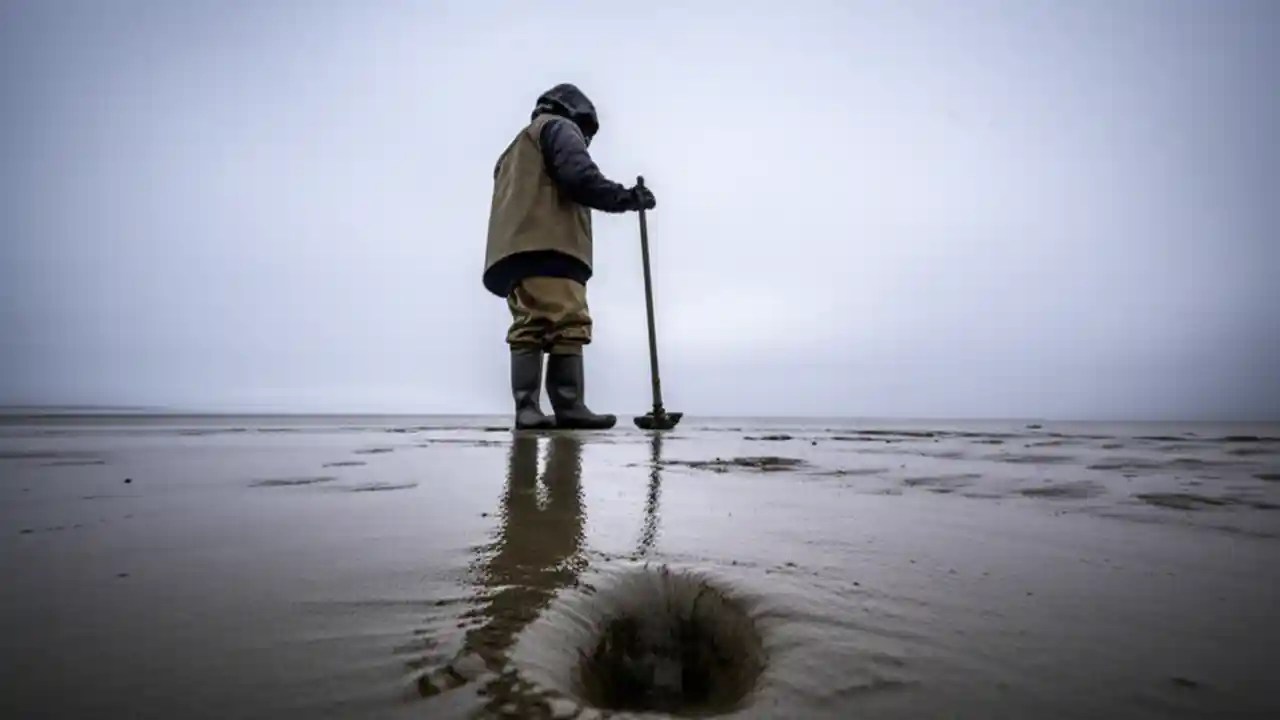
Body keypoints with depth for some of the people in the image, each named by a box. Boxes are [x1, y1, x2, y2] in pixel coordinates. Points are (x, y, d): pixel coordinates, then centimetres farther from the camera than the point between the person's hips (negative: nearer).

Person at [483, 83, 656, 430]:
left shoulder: (515, 152, 40)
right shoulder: (559, 127, 13)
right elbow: (579, 177, -7)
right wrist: (626, 196, 2)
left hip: (515, 249, 9)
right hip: (548, 246, -9)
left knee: (529, 330, -2)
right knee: (567, 327, -17)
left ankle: (527, 408, -10)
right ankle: (570, 407, -24)